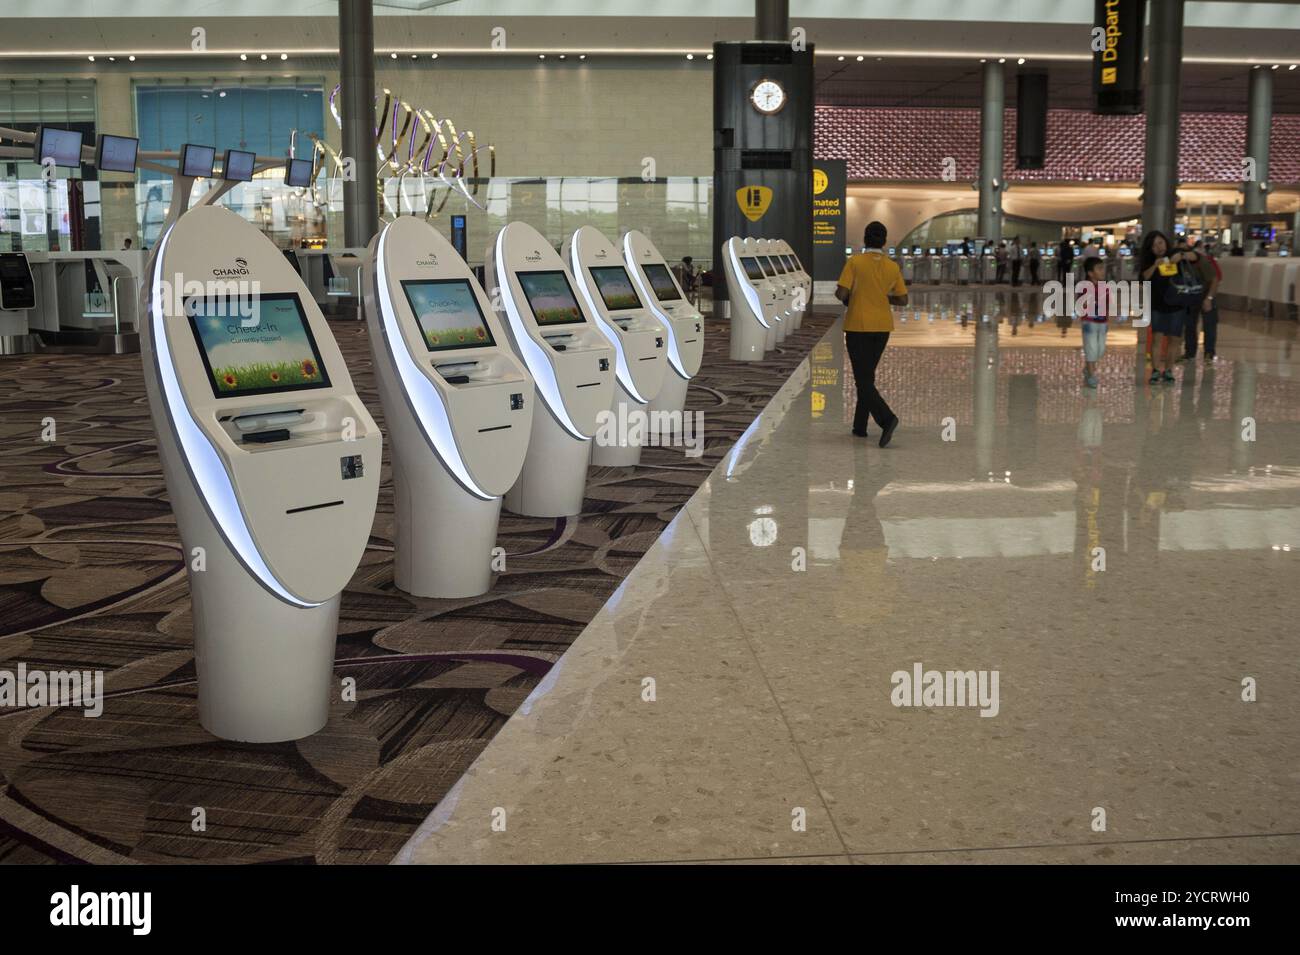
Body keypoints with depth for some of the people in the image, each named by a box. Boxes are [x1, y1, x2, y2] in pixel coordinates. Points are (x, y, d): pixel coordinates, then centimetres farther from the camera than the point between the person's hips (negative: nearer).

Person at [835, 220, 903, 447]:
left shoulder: (854, 262, -12)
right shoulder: (893, 267, 0)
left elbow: (841, 294, -16)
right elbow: (903, 300, 4)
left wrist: (844, 295, 6)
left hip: (858, 327, -5)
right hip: (882, 327, 5)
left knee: (863, 380, -4)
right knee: (867, 375, 18)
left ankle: (886, 419, -23)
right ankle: (860, 426, 22)